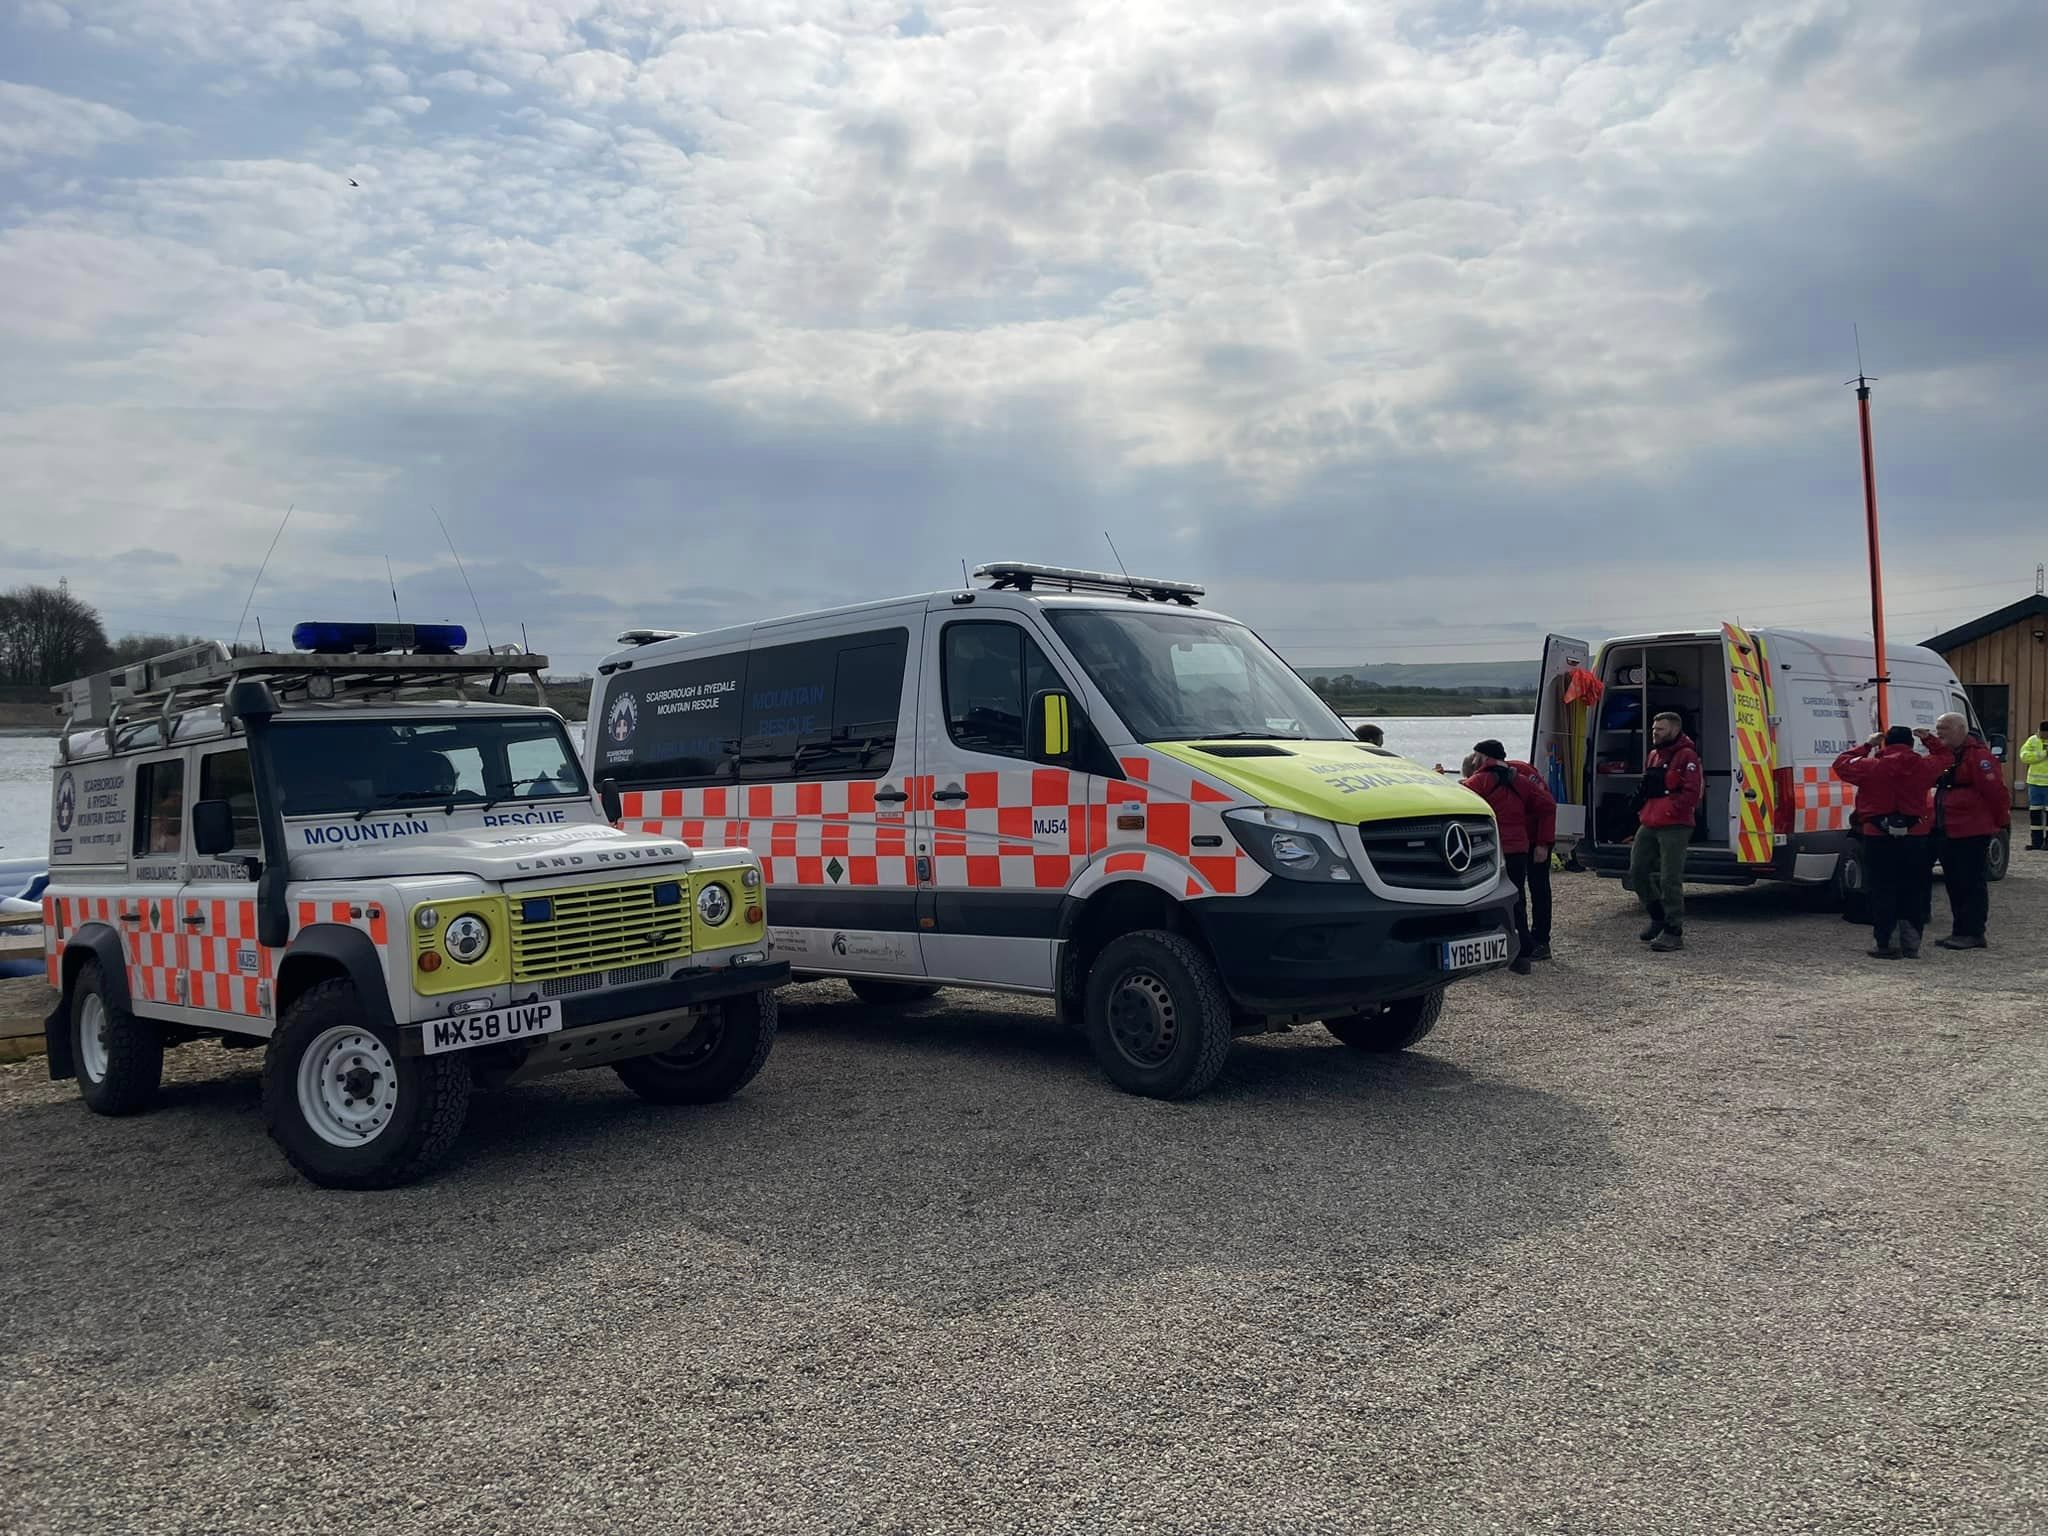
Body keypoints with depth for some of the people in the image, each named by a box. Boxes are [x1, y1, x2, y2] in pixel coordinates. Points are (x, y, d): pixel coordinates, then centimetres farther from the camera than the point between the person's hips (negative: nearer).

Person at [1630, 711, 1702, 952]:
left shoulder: (1686, 756, -9)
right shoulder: (1654, 755, 18)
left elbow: (1692, 791, -18)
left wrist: (1671, 809, -17)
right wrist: (1643, 810, 14)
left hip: (1674, 827, -9)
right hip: (1649, 825, 9)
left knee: (1670, 879, -8)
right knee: (1637, 871, 10)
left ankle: (1674, 931, -1)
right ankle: (1658, 917, 26)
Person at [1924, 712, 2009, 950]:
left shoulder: (1977, 755, -13)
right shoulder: (1947, 755, 17)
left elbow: (1996, 791, -16)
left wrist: (2001, 821, -8)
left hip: (1972, 832, -10)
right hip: (1946, 831, 10)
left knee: (1972, 883, -6)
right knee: (1954, 883, 12)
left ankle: (1972, 933, -3)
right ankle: (1961, 931, 19)